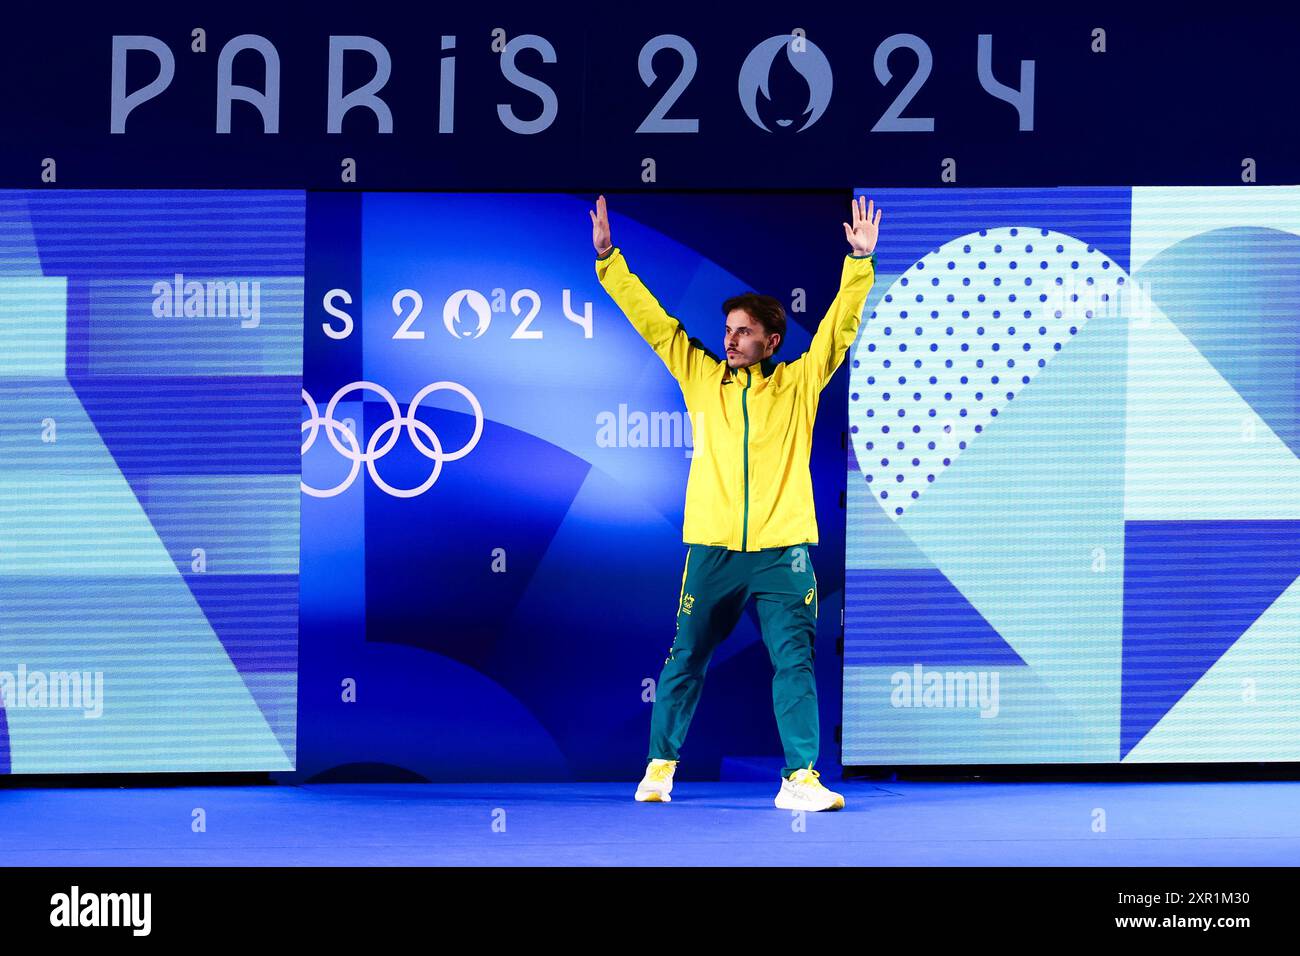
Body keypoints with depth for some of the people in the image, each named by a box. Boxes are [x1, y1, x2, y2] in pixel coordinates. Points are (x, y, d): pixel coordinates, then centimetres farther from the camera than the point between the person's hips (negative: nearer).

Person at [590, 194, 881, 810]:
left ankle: (800, 779, -7)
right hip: (713, 546, 1)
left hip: (781, 549, -1)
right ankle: (660, 765, 21)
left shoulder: (797, 384, 8)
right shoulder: (701, 376, 11)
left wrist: (860, 262, -8)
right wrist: (608, 259, 6)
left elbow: (839, 327, 2)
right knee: (686, 660, 8)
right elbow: (650, 319, 11)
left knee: (795, 661, -6)